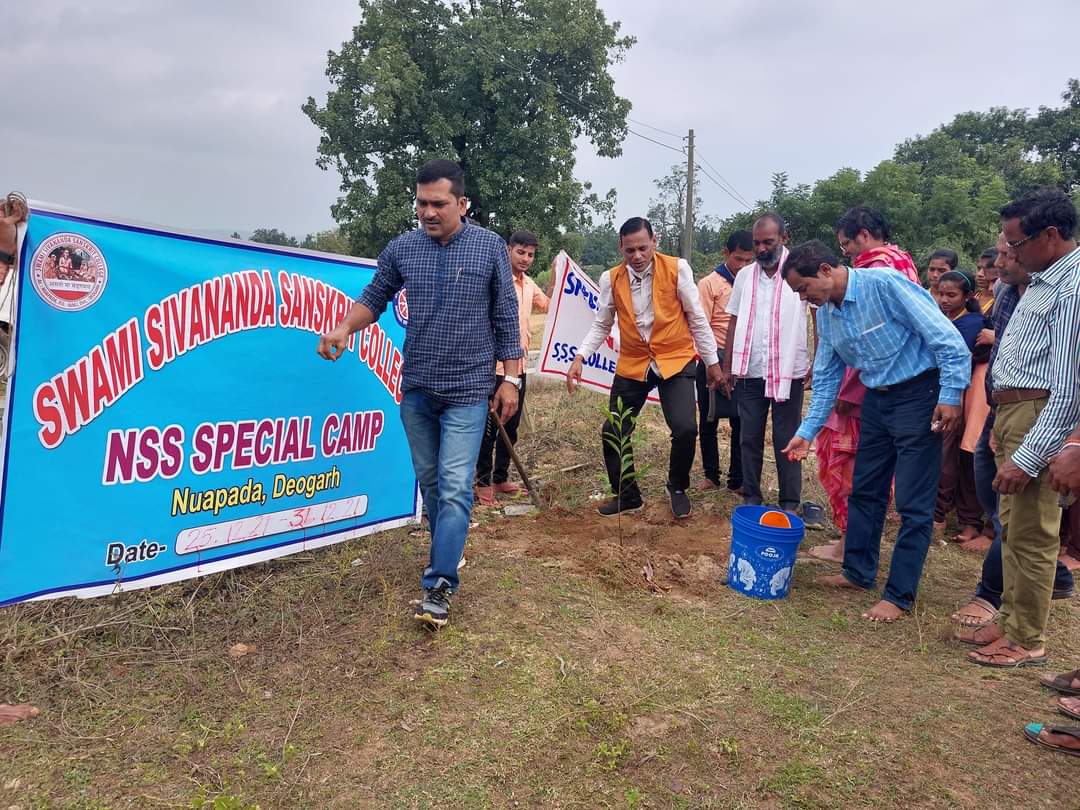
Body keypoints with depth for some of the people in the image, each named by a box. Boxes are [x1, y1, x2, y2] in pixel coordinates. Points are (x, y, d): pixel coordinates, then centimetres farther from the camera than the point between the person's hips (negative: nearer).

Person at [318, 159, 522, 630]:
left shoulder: (490, 248, -3)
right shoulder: (401, 249, 1)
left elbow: (505, 317, 0)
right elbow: (374, 298, 10)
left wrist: (510, 379, -1)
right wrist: (345, 329, -11)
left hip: (468, 390, -3)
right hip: (416, 388, 4)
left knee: (455, 486, -9)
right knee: (430, 482, 13)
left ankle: (437, 587, -6)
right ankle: (448, 555, 31)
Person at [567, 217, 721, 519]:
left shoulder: (676, 269, -9)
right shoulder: (611, 279, -3)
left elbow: (697, 318, -2)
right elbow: (601, 325, 5)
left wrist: (712, 361, 2)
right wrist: (580, 357, -9)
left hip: (675, 360, -2)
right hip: (632, 365, 3)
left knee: (685, 428, -17)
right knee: (613, 432, 1)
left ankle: (677, 488, 13)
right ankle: (627, 496, 23)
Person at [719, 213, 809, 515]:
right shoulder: (745, 276, 7)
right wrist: (727, 367, 9)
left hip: (788, 372, -4)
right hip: (750, 373, 4)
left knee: (786, 441, 5)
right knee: (749, 438, 11)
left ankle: (790, 503, 16)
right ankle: (751, 497, 23)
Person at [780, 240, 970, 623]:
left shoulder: (884, 284, -21)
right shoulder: (826, 313, 3)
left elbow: (947, 337, -20)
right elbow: (826, 376, 12)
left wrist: (950, 397, -20)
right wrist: (807, 431, 10)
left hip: (919, 394, -8)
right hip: (876, 399, 8)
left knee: (913, 502, -2)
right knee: (864, 490, 15)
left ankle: (899, 594, 9)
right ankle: (858, 572, 30)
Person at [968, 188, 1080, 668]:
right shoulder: (1041, 280, 13)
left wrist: (1027, 458, -22)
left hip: (1040, 417, -10)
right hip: (1010, 412, 10)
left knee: (1030, 536, 0)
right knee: (1012, 528, 17)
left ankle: (1026, 643, 14)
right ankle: (1011, 622, 31)